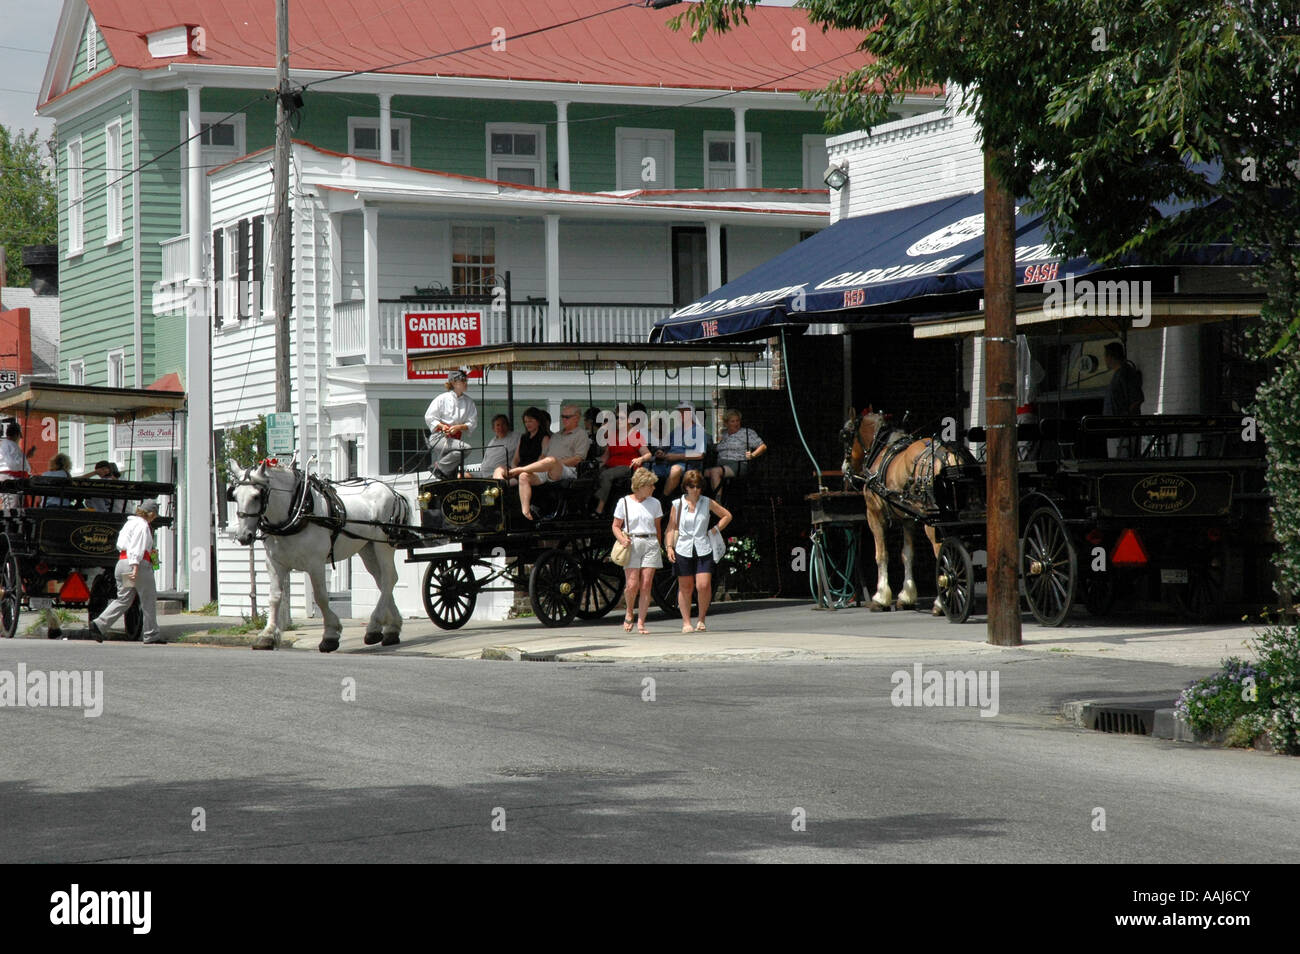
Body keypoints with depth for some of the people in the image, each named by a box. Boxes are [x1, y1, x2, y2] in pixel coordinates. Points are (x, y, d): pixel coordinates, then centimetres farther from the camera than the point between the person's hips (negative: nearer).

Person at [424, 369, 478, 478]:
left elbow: (472, 422, 6)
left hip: (455, 439, 5)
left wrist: (459, 427, -14)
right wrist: (442, 426, -18)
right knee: (466, 448, -30)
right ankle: (439, 467, -17)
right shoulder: (442, 398, -1)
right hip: (439, 437, -5)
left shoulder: (469, 402, 11)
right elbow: (429, 417, -1)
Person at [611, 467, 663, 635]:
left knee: (646, 585, -4)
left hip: (650, 544, 3)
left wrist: (658, 546, 11)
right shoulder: (624, 502, 3)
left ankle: (641, 623, 0)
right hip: (632, 544, -2)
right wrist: (622, 539, -13)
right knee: (632, 585, -11)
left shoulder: (654, 503, 11)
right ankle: (629, 613, 17)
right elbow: (616, 526, 5)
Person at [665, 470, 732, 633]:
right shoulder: (677, 504, 4)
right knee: (685, 588, 4)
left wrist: (715, 531, 7)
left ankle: (701, 619, 7)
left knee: (703, 585, -11)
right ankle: (686, 622, 13)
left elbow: (727, 516, 17)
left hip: (703, 550, 0)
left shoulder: (707, 503, 5)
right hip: (683, 550, 0)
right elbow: (672, 528, 6)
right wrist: (669, 547, -5)